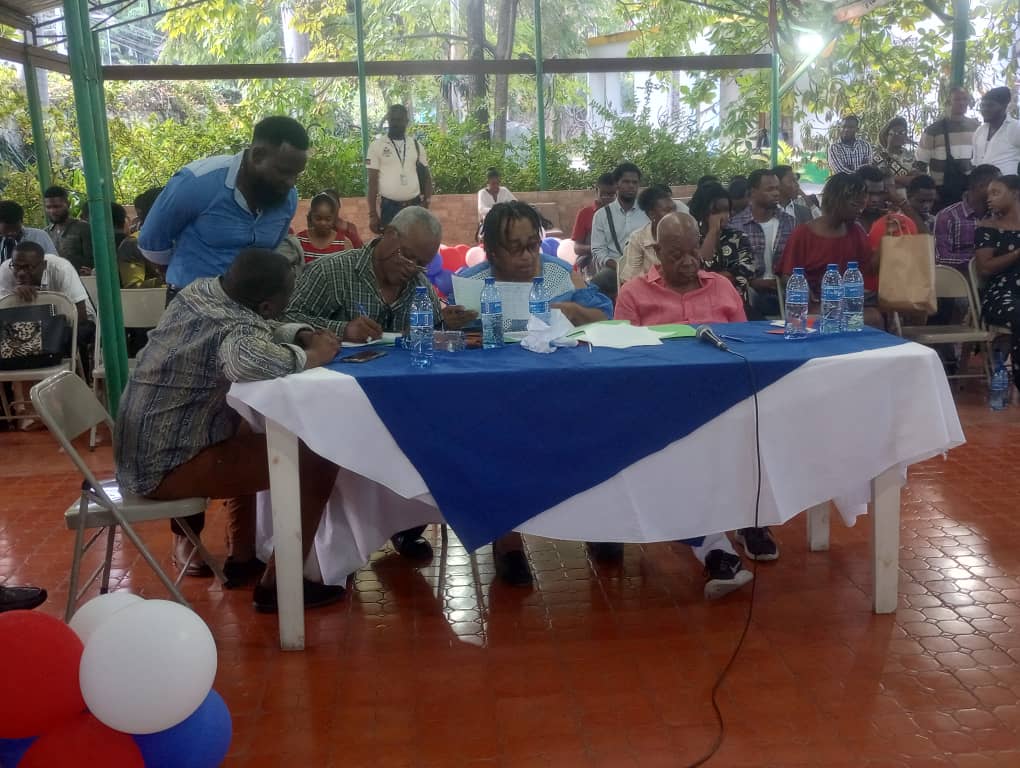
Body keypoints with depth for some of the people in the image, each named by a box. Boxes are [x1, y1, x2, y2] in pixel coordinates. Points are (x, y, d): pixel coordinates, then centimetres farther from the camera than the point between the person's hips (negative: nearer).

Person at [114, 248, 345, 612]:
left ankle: (242, 557, 37)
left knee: (249, 436, 35)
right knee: (316, 465, -11)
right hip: (163, 467, -10)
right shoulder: (236, 327, -24)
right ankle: (277, 586, 2)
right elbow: (252, 359, -49)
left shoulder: (202, 289, 3)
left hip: (142, 448, 10)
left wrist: (302, 335, 1)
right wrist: (310, 356, -28)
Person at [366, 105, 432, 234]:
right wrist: (372, 214, -7)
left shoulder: (416, 145, 9)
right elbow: (372, 181, -1)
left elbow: (426, 176, 12)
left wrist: (427, 207, 0)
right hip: (389, 207, -2)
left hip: (415, 206, 3)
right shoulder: (377, 146, 0)